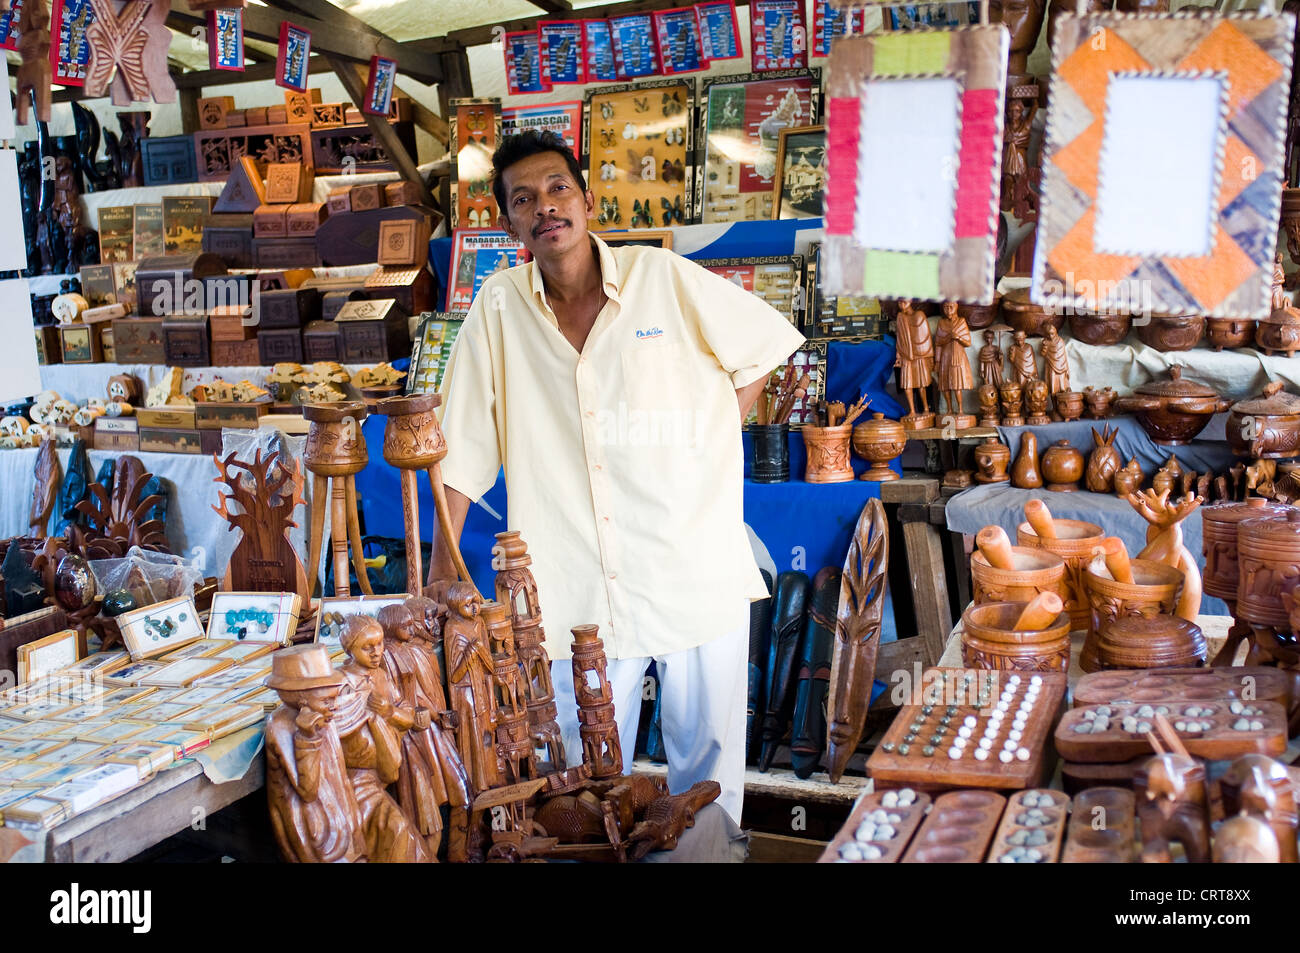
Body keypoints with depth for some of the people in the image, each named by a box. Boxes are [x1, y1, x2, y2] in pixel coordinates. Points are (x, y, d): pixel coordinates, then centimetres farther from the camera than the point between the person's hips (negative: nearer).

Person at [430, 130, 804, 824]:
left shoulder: (665, 278, -2)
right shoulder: (498, 308, 1)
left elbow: (763, 349, 11)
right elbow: (463, 446, 5)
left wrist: (708, 441, 3)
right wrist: (442, 562, 4)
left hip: (697, 576, 0)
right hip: (577, 594, 1)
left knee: (710, 768, 12)